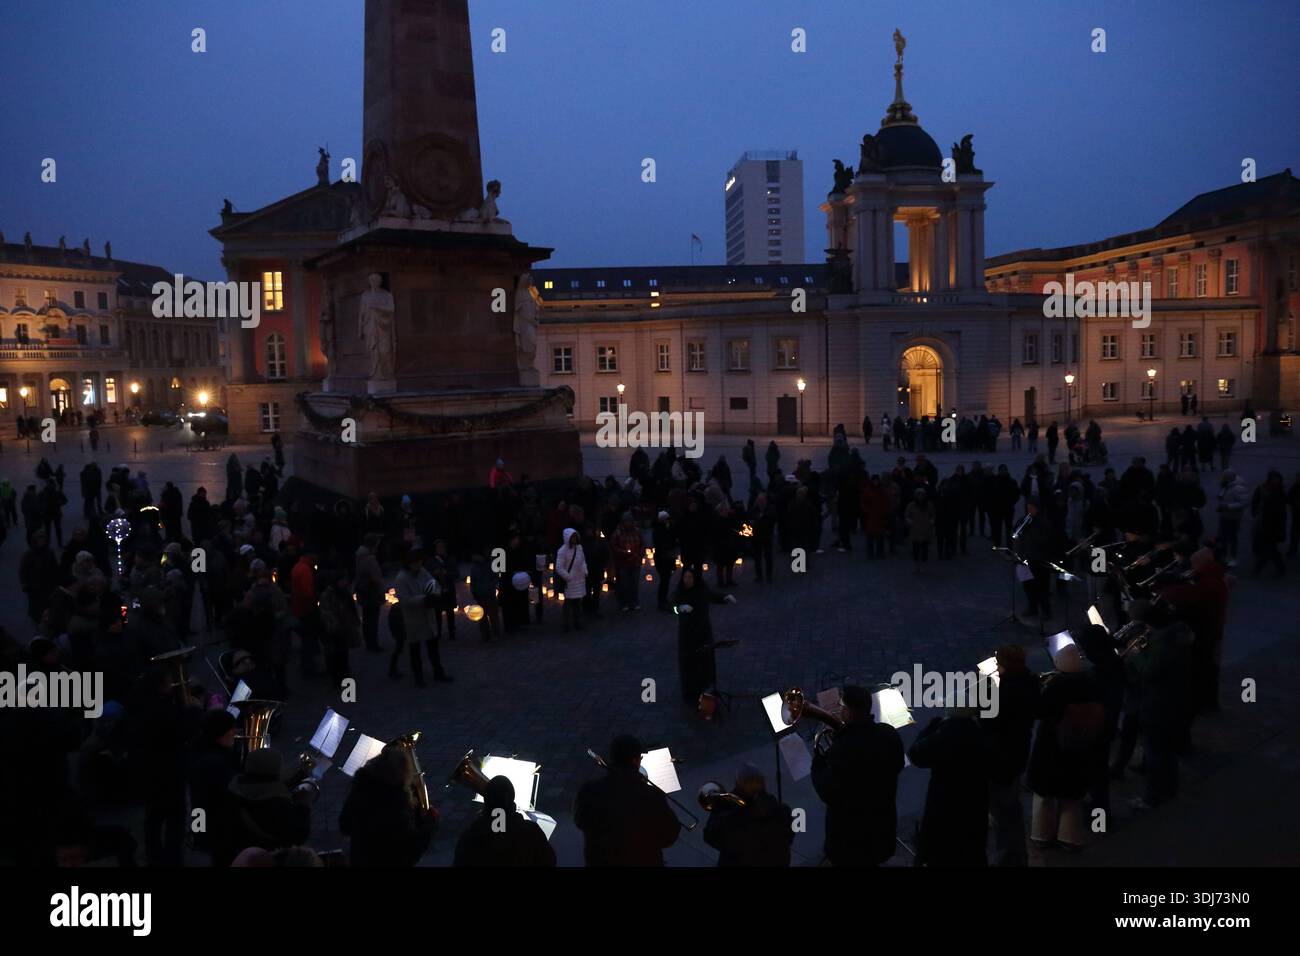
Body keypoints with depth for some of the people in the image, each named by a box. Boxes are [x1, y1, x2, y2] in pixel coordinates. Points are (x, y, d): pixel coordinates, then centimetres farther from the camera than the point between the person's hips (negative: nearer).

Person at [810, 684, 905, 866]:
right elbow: (897, 767, 10)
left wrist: (819, 759, -10)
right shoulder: (889, 734, -10)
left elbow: (827, 794, -26)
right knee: (871, 861, 28)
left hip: (851, 833, -6)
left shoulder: (844, 748, -34)